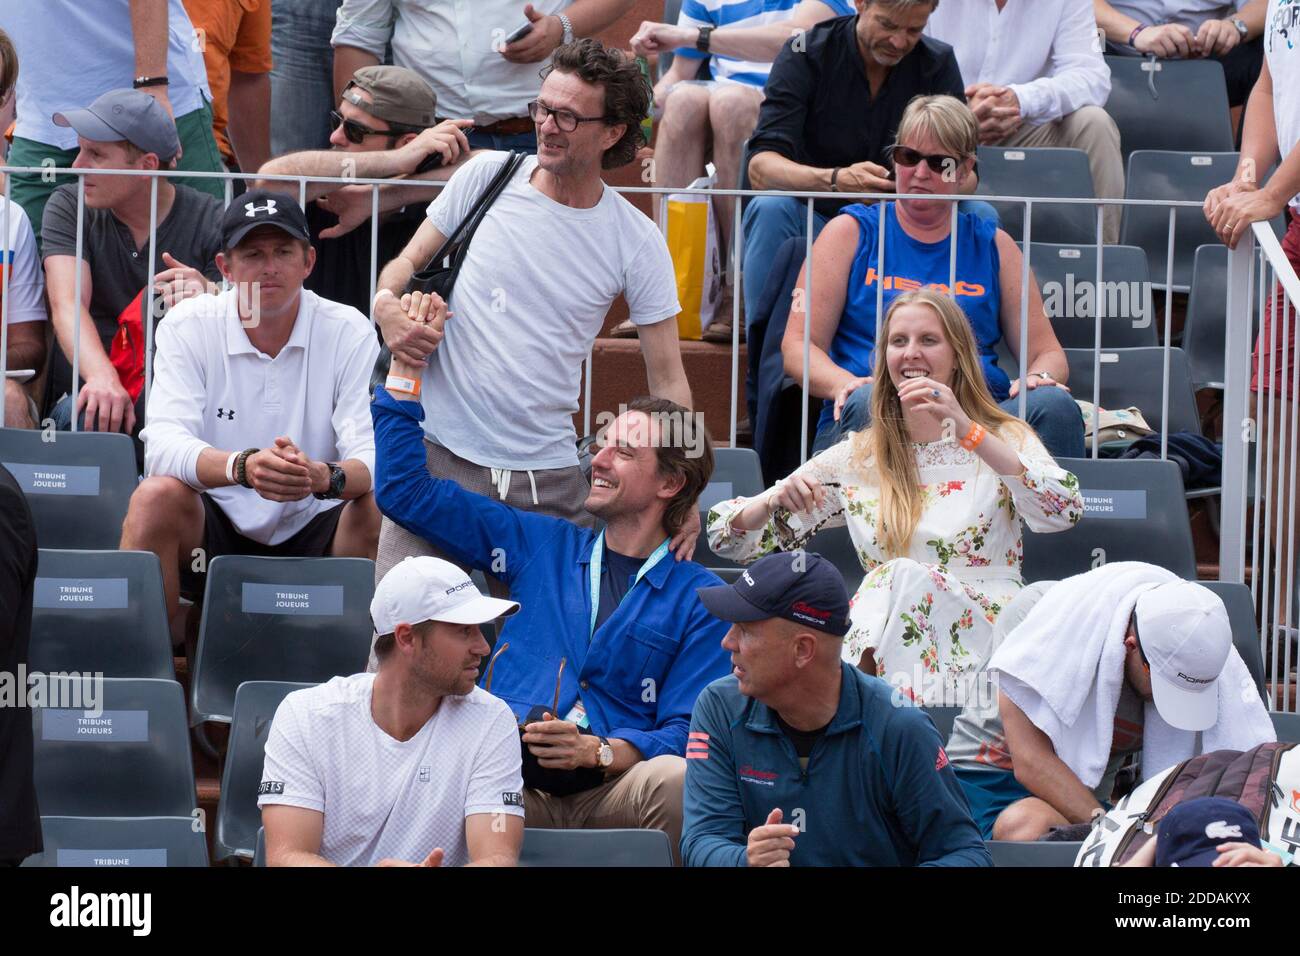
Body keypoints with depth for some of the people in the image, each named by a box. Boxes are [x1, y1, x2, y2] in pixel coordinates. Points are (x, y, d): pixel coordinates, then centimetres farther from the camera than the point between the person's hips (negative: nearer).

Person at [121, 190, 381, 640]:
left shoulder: (348, 331, -5)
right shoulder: (188, 327, -5)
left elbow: (376, 457, -16)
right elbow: (163, 445, -19)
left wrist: (326, 478, -41)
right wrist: (242, 467, -41)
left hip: (314, 535, 0)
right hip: (212, 532, 0)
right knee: (156, 496, -29)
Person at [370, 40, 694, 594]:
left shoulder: (637, 244, 1)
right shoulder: (487, 176, 2)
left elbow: (667, 381, 4)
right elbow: (408, 263, 14)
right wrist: (388, 308, -10)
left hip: (548, 478, 1)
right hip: (439, 450, 0)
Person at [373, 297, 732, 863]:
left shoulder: (699, 600, 14)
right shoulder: (543, 546, 25)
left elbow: (684, 734, 3)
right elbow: (405, 491, 30)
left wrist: (601, 752, -16)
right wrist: (405, 367, 26)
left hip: (608, 792, -1)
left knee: (674, 780, -37)